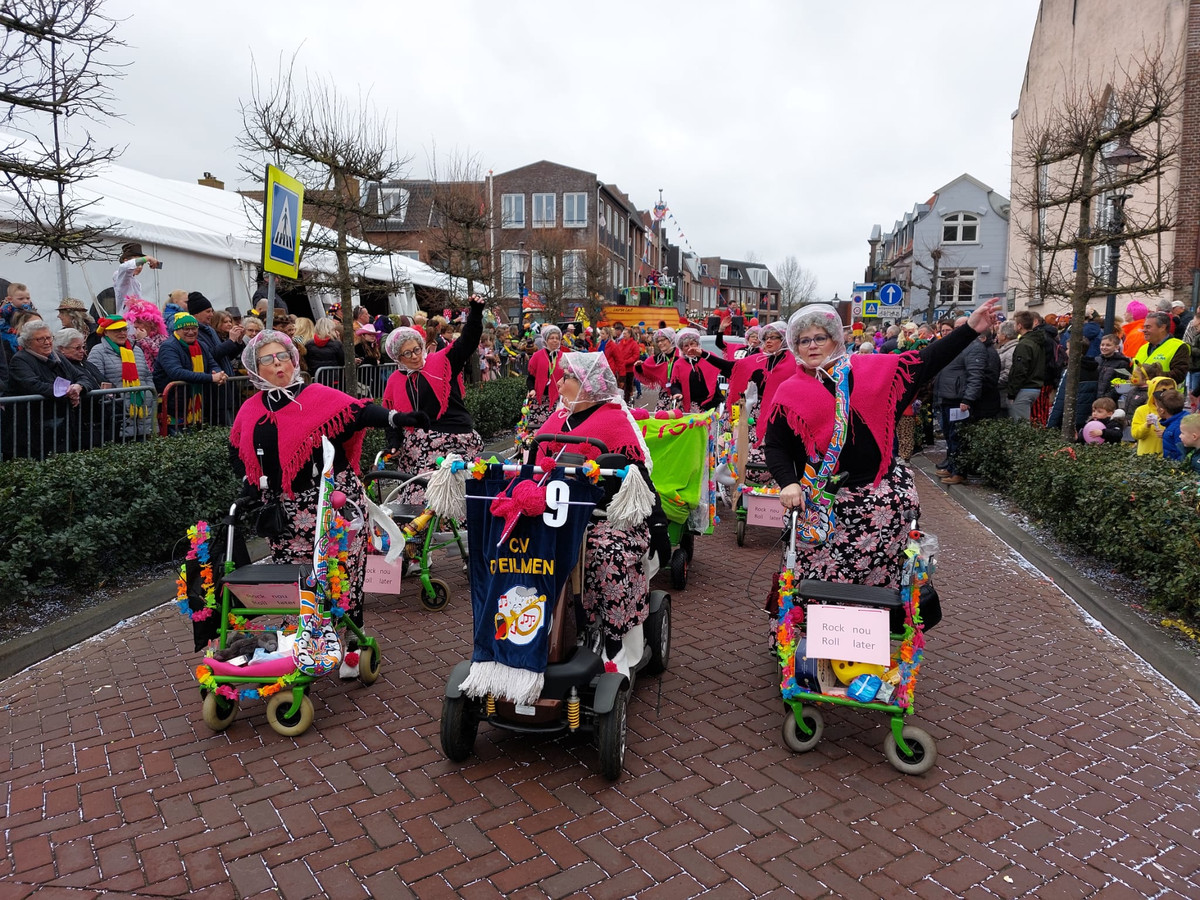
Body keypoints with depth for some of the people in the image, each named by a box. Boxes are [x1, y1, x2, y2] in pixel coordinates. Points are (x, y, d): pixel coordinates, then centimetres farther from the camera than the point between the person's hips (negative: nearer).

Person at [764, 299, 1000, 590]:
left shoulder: (869, 369, 7)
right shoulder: (790, 392, 5)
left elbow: (924, 362, 5)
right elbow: (776, 448, 2)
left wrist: (971, 328, -2)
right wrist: (788, 483, -15)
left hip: (883, 495, 1)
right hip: (826, 504, -1)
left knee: (879, 576, 3)